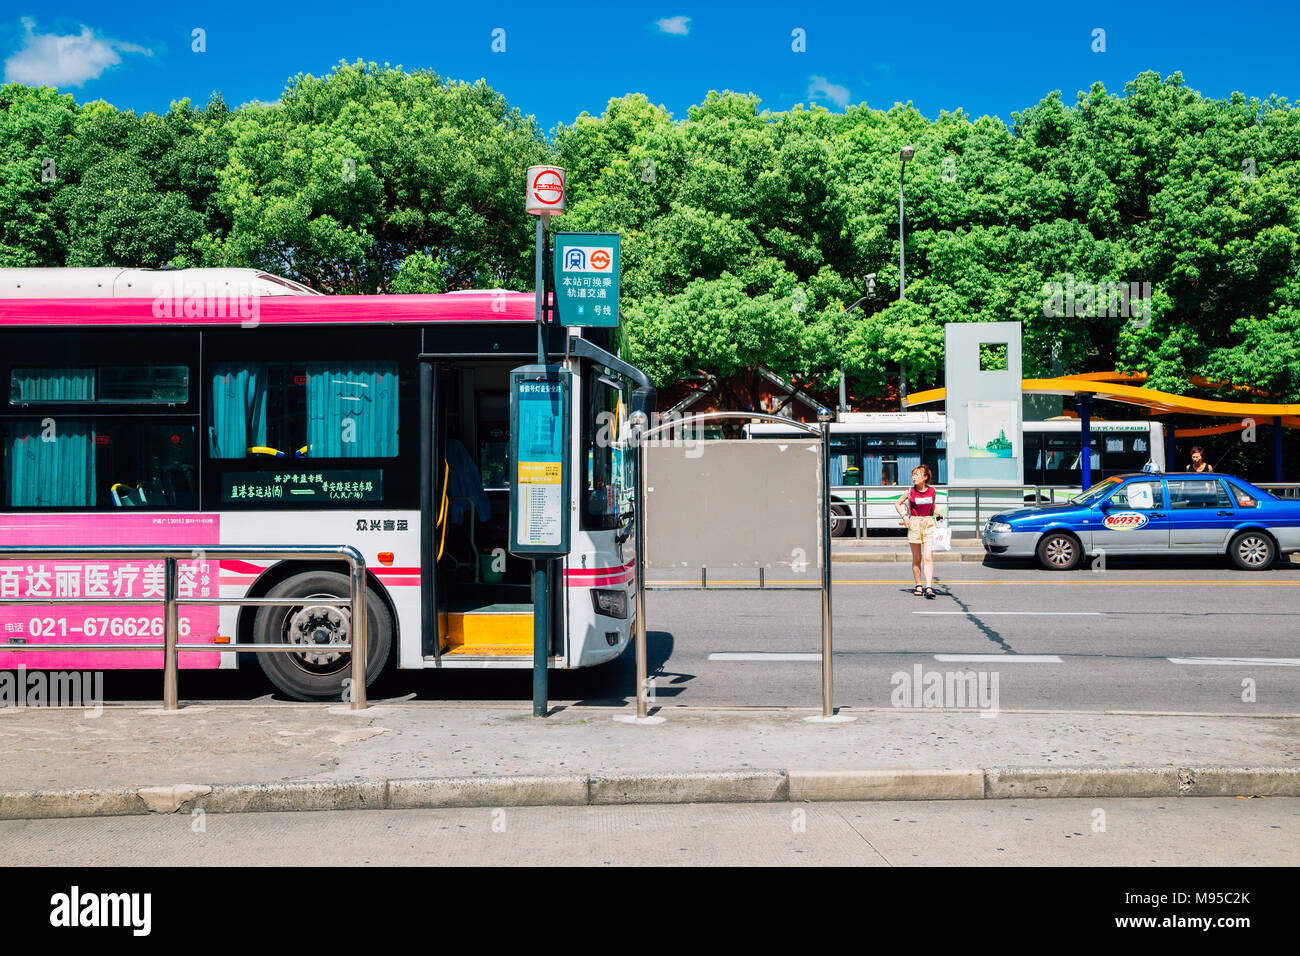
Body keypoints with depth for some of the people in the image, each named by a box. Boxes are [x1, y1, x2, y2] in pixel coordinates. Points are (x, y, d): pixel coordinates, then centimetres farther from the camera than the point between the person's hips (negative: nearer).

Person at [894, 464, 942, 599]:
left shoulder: (931, 491, 3)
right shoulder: (911, 491, -1)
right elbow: (897, 504, 11)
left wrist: (938, 514, 1)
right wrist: (904, 518, 0)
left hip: (929, 523, 0)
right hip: (914, 524, 0)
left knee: (928, 557, -11)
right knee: (917, 559, 7)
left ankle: (929, 588, -16)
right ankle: (918, 586, 19)